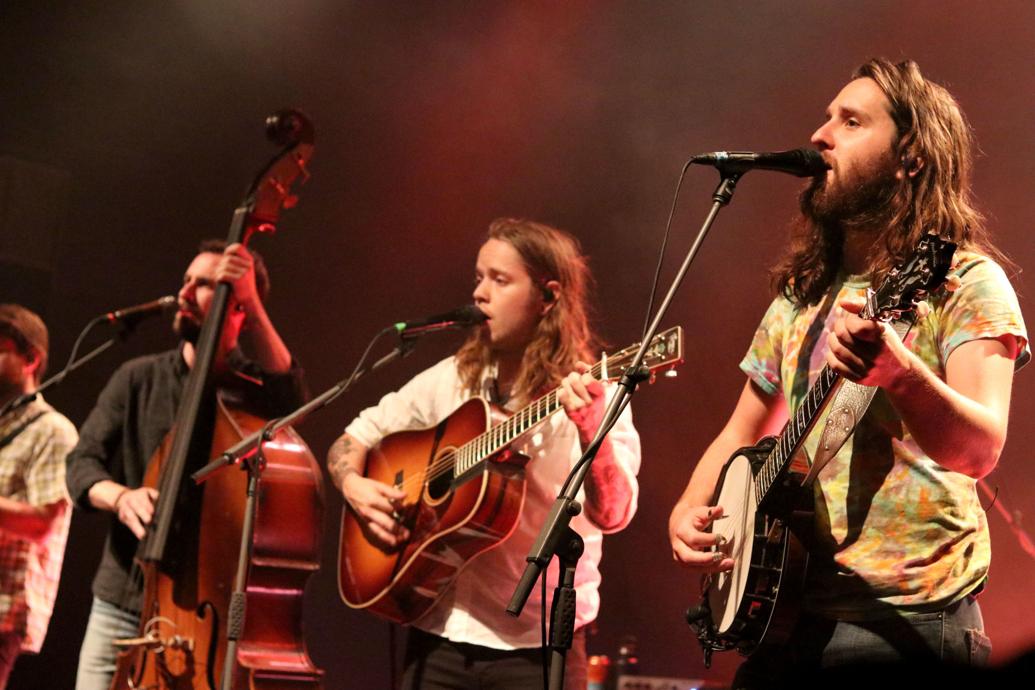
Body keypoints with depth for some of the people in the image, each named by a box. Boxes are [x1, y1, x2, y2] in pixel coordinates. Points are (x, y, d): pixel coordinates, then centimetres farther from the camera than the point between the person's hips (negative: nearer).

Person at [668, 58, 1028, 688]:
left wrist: (899, 372, -38)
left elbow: (981, 449, -20)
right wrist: (689, 511, 3)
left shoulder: (963, 280, -6)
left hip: (907, 618, -6)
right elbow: (743, 435, 22)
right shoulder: (802, 294, 13)